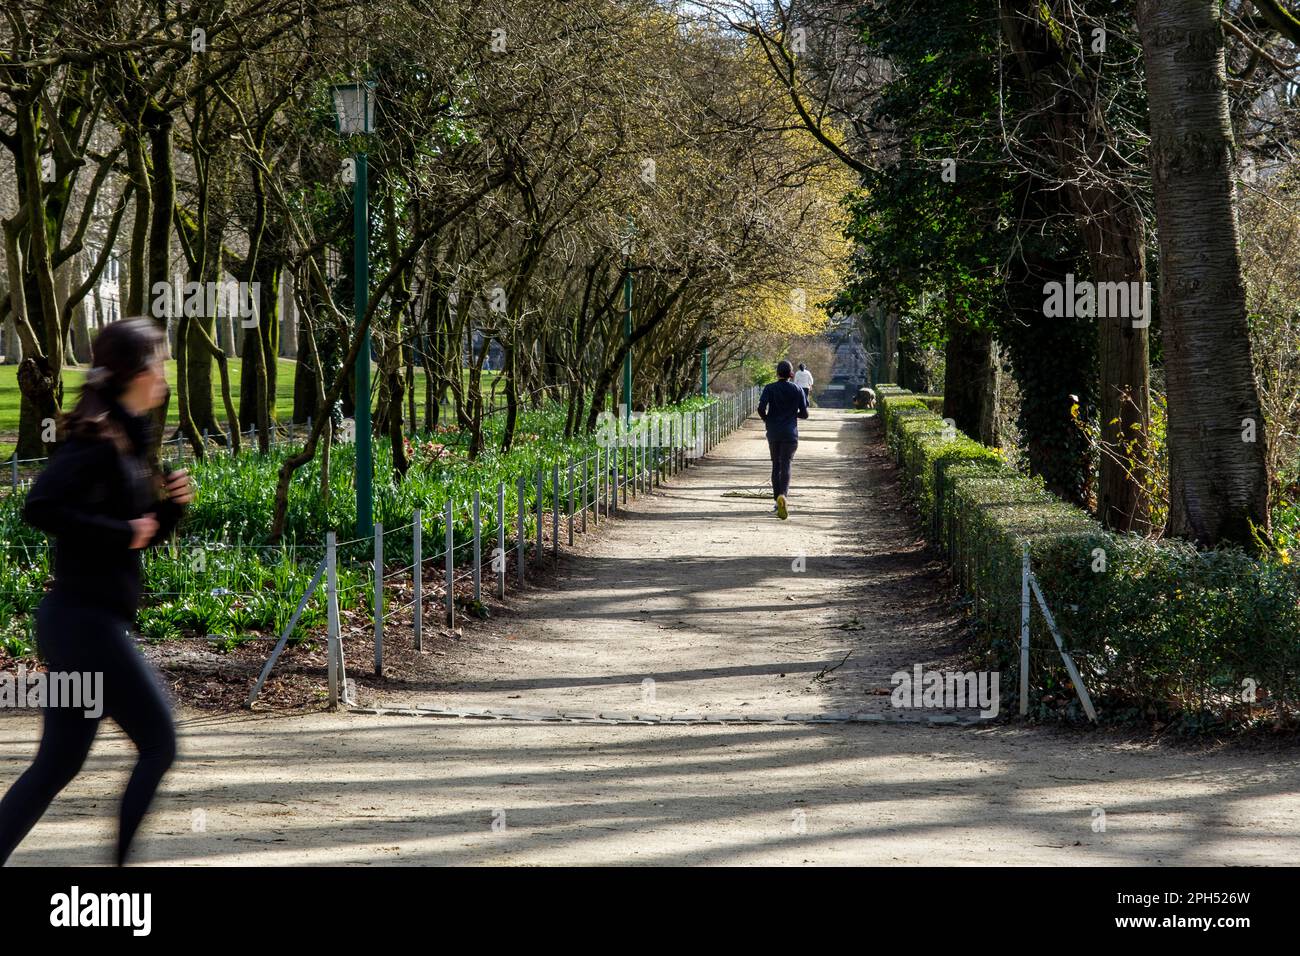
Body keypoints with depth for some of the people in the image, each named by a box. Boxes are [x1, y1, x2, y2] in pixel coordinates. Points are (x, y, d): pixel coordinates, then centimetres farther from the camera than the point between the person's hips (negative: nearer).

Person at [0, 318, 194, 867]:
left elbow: (144, 534, 23)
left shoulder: (128, 440, 14)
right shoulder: (95, 440, -14)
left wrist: (172, 504, 4)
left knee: (58, 761, 12)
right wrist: (121, 531, -21)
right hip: (86, 621, -9)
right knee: (159, 744, -2)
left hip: (80, 622, 9)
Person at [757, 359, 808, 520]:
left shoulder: (770, 389, -2)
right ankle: (782, 495, -31)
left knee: (776, 466, 14)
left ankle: (778, 501, 18)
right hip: (790, 433, -1)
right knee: (786, 466, -6)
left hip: (773, 433, 1)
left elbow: (761, 408, -15)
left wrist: (766, 419, 6)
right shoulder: (797, 390, 0)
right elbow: (804, 414, -1)